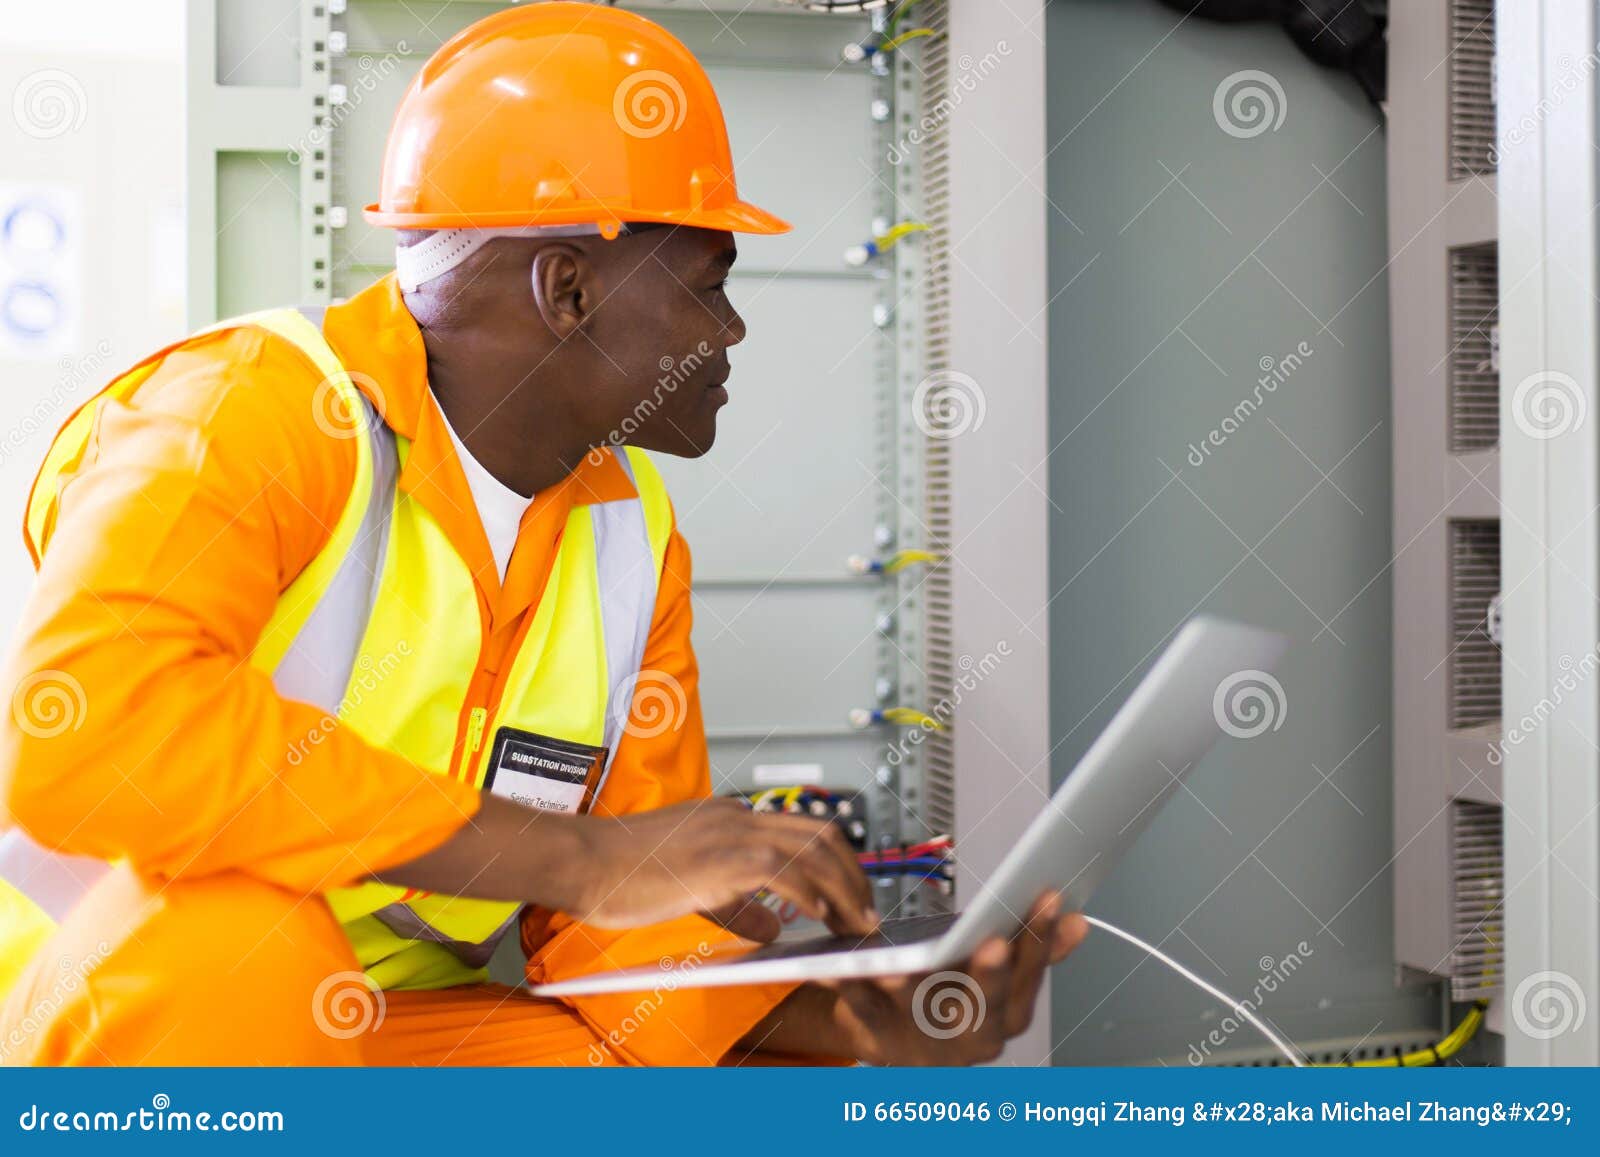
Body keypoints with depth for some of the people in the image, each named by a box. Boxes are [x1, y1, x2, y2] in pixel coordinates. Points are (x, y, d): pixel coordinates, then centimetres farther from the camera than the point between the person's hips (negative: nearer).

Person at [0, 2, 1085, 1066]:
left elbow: (622, 927, 1)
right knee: (240, 934, -37)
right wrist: (577, 854, -35)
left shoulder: (635, 536, 3)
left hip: (399, 1026, 4)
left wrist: (853, 1015, -20)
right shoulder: (256, 409, -18)